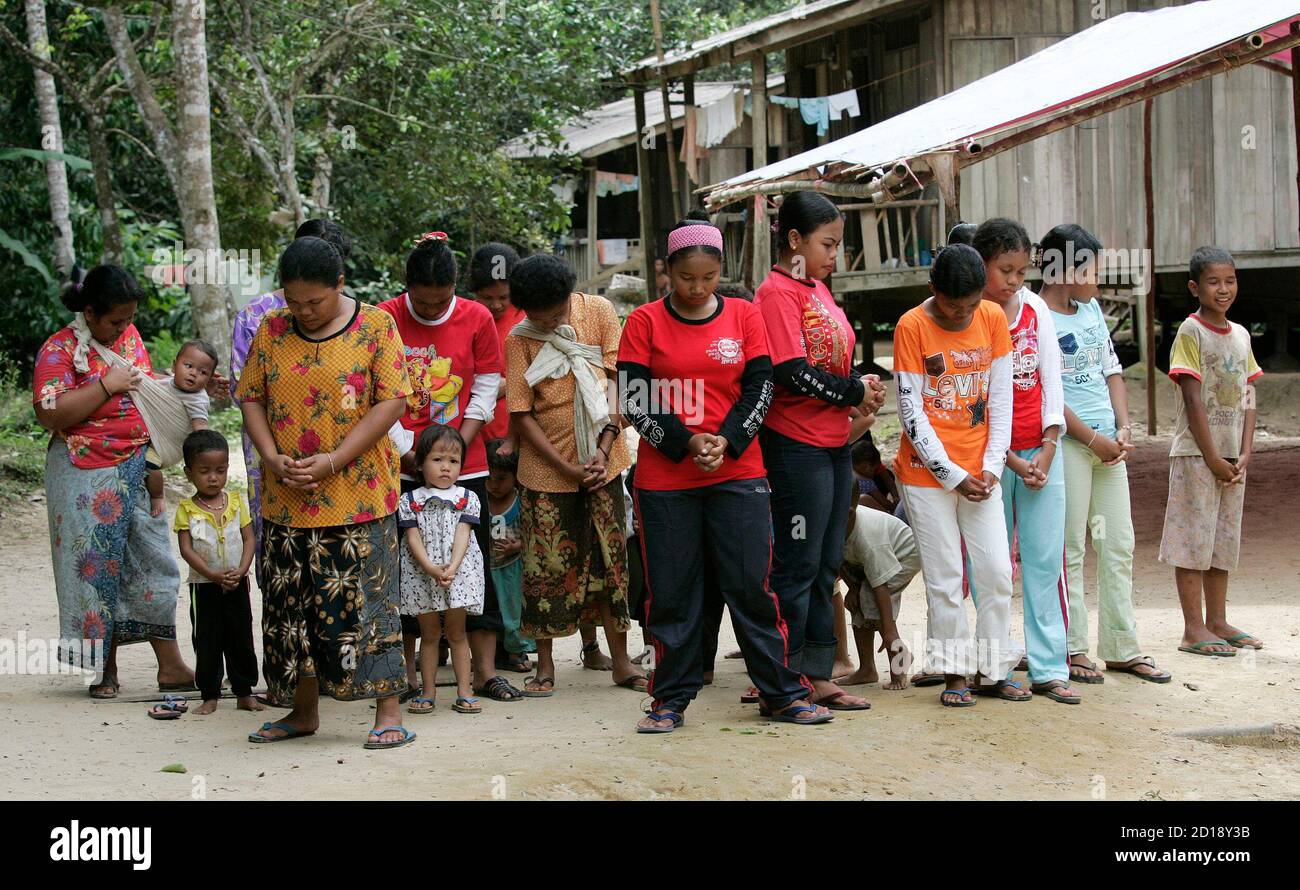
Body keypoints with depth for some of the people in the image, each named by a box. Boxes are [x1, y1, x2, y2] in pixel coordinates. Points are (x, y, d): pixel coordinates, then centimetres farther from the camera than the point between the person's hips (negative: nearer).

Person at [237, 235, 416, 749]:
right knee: (292, 604, 10)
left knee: (365, 603, -3)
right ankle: (303, 712, 23)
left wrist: (331, 462, -15)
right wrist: (273, 459, -8)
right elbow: (251, 399, 9)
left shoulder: (376, 327, -4)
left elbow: (391, 402, -9)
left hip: (359, 495, -4)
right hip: (287, 498, 4)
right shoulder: (272, 331, 7)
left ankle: (388, 713, 4)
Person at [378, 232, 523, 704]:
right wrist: (402, 452, -11)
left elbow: (485, 394, 2)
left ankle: (485, 671, 7)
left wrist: (456, 449, -8)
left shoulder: (477, 319, 0)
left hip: (464, 465, 1)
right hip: (400, 467, -1)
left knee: (474, 563, 2)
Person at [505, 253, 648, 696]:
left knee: (610, 558, 6)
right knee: (546, 564, 3)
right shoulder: (520, 339, -5)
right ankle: (545, 665, 14)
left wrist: (605, 447, -13)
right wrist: (567, 468, -13)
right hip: (547, 467, -1)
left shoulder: (598, 312, -3)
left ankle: (621, 660, 14)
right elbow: (521, 415, -6)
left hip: (602, 462, 1)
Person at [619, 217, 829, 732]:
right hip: (664, 478, -1)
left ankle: (782, 693, 10)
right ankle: (671, 700, 14)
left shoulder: (744, 317, 5)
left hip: (738, 473, 1)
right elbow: (634, 400, -4)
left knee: (751, 585, 1)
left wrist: (725, 442, -12)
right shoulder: (645, 322, 0)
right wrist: (686, 443, -14)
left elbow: (760, 389, 2)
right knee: (672, 591, 4)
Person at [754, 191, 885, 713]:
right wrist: (854, 392, -11)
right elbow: (794, 372, -21)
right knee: (797, 563, -3)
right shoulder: (777, 292, -12)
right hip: (797, 445, -9)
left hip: (835, 442, 9)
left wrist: (860, 409, 1)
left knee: (826, 565, 12)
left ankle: (817, 676, 18)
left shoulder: (818, 290, 16)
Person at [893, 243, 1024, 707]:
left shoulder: (993, 319, 1)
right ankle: (953, 673, 10)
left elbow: (1001, 399, 5)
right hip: (927, 473, -3)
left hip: (979, 471, 4)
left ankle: (992, 671, 13)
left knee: (997, 572, 2)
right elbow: (911, 412, -10)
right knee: (945, 578, -1)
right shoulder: (912, 327, -10)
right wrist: (953, 475, -12)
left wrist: (991, 467, -3)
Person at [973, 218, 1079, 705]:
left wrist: (1047, 450, -4)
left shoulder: (1036, 309, 6)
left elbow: (1051, 379, 6)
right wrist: (1011, 461, -12)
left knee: (1045, 558, 1)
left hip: (1041, 449, 3)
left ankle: (1048, 668, 3)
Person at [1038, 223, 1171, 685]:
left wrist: (1123, 429, 2)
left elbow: (1112, 370, 16)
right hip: (1067, 443, -8)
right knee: (1070, 550, -3)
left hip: (1109, 445, 8)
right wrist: (1094, 439, -13)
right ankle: (1071, 650, 4)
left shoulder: (1091, 309, 15)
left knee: (1119, 546, 9)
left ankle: (1121, 648, 16)